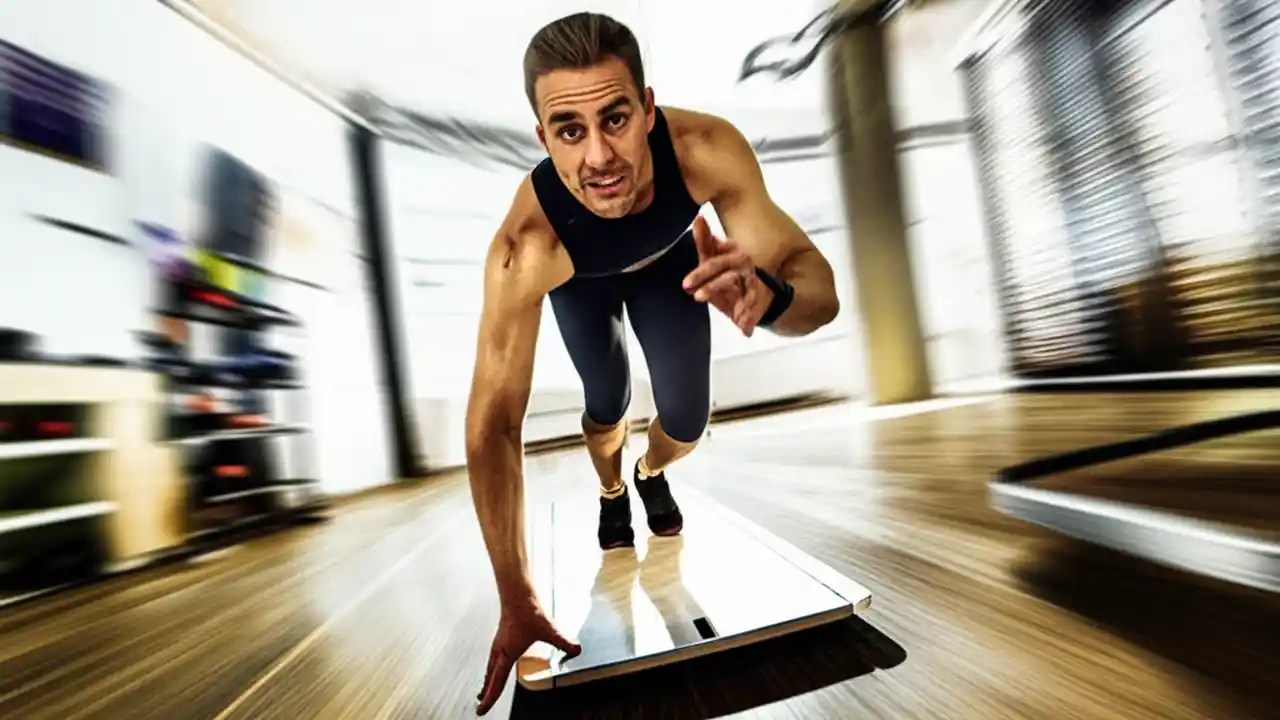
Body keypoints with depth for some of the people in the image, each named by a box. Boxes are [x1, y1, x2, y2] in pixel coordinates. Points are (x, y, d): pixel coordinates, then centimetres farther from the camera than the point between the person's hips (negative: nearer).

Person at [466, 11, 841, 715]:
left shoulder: (707, 149, -41)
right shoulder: (527, 248, -44)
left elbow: (820, 288, -37)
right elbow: (492, 426, -40)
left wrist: (766, 293, -63)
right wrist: (517, 604, -37)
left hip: (669, 263, 1)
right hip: (580, 284, 0)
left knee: (688, 421, -4)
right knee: (608, 401, -10)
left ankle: (651, 474, 34)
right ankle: (611, 492, 27)